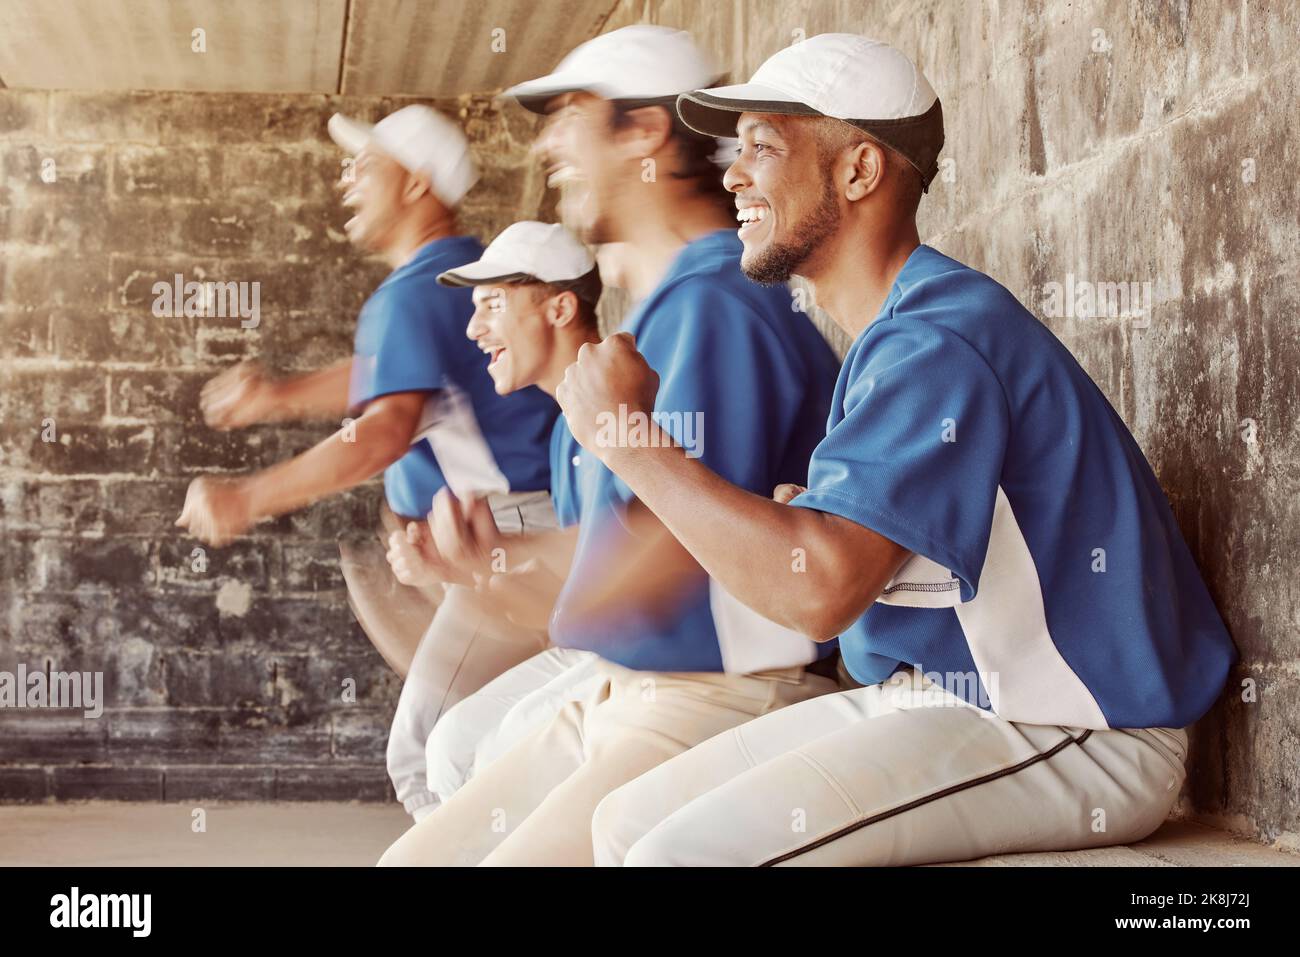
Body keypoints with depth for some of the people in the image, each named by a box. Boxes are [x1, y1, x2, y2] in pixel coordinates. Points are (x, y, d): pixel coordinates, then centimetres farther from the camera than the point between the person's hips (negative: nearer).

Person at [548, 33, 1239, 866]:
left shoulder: (940, 342, -19)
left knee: (679, 854, -23)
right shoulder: (897, 333, 15)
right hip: (940, 697, 10)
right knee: (627, 824, 4)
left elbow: (820, 587, -30)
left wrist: (624, 432, -21)